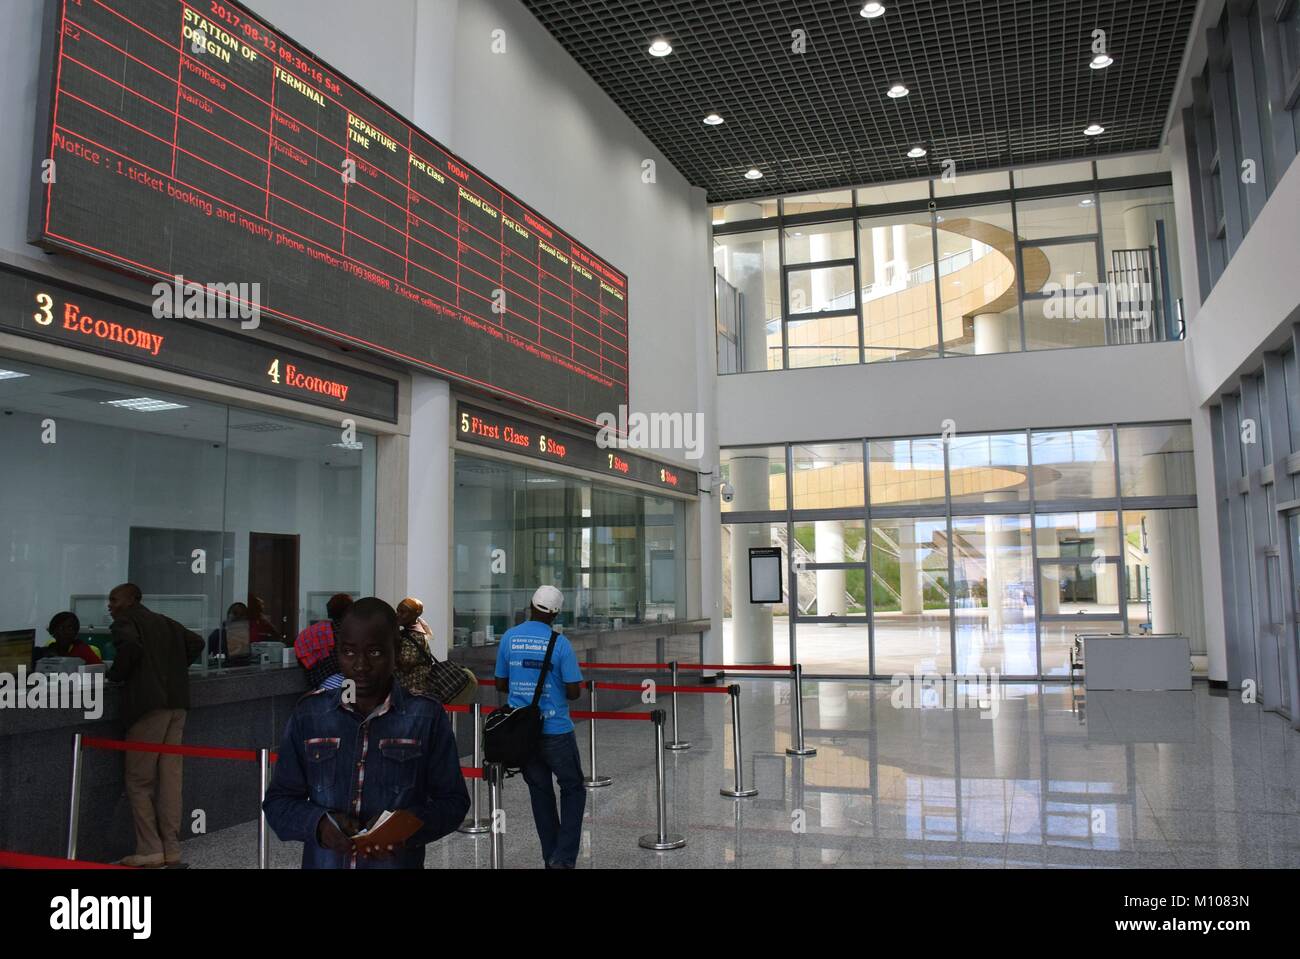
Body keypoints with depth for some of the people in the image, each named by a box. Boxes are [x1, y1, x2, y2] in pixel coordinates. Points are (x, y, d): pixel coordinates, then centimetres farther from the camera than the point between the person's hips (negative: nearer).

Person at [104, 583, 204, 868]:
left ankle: (150, 850, 0)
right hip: (176, 703, 7)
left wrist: (116, 674, -4)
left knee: (139, 780, 2)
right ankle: (172, 849, 10)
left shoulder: (125, 622, 0)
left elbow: (131, 646, -19)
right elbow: (196, 643, 18)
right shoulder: (165, 622, 21)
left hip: (148, 705, -7)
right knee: (170, 778, 7)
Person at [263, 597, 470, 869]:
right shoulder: (309, 714, -3)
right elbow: (279, 801, 1)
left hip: (398, 861, -1)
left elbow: (452, 801, -5)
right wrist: (318, 824, -17)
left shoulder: (426, 717, -9)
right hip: (322, 861, 2)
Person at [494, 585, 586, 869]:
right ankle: (563, 857, 2)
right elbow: (574, 692, -10)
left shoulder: (509, 638, -1)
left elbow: (500, 684, 7)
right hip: (556, 730, -4)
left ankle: (551, 857, 22)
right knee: (573, 790, 11)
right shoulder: (560, 643, -12)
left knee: (540, 792, 16)